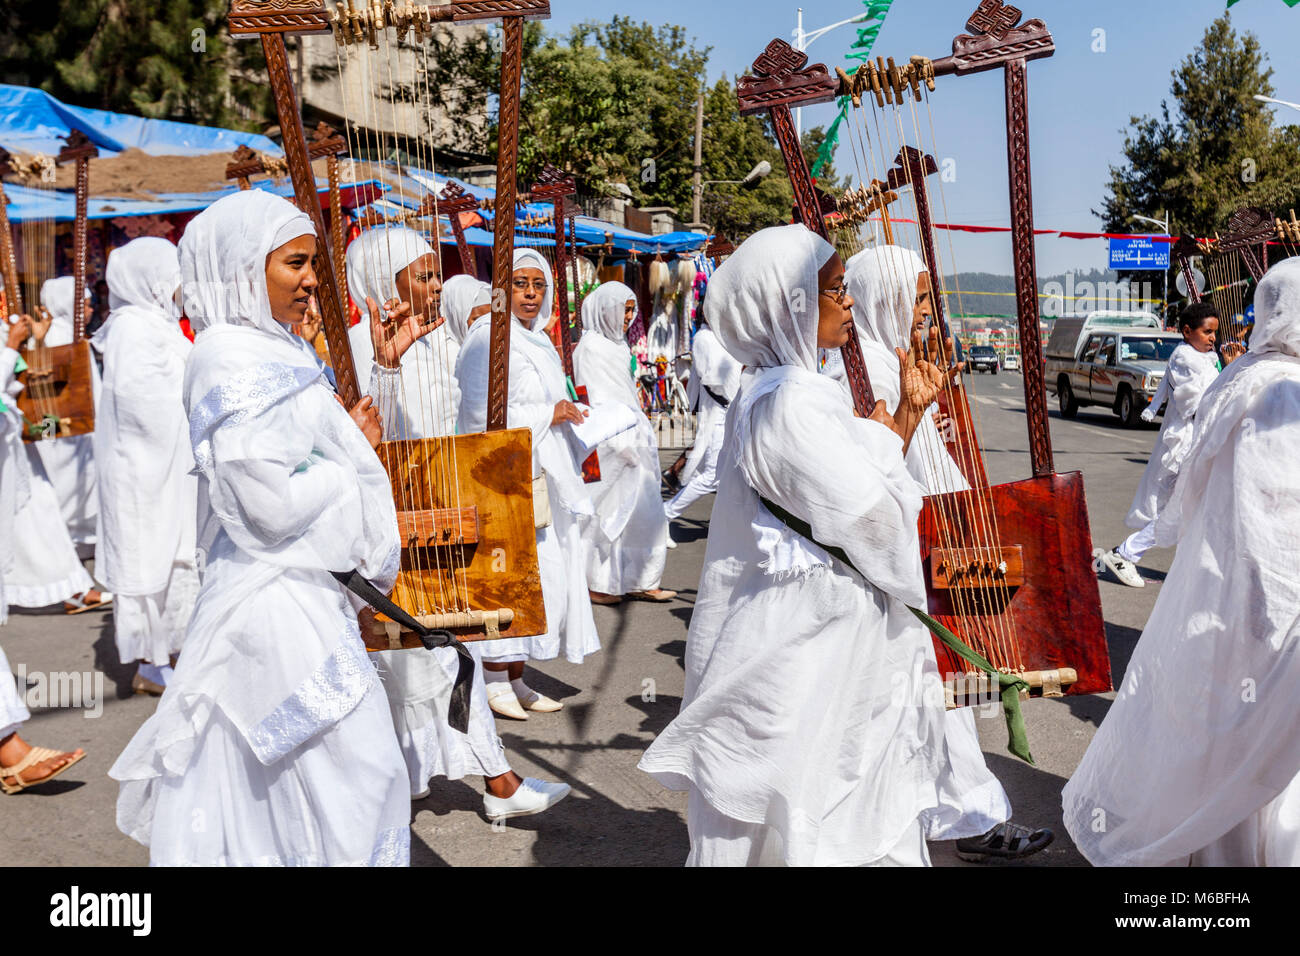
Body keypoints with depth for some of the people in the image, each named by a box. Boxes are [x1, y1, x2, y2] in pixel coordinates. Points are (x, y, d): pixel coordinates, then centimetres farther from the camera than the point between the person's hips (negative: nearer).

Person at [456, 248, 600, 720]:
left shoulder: (538, 341, 18)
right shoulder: (487, 338, -9)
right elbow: (483, 414, -18)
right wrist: (548, 414, -14)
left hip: (541, 476, 9)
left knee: (538, 571, 8)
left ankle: (515, 679, 16)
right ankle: (495, 681, 2)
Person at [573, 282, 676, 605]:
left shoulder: (616, 344, 15)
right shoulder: (592, 348, -13)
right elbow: (597, 402, -18)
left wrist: (639, 438, 16)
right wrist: (624, 444, -19)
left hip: (627, 442, 9)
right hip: (606, 446, -9)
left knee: (638, 512, 9)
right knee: (606, 513, -2)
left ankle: (638, 583, 15)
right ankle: (595, 584, 8)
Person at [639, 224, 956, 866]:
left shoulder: (772, 391, 11)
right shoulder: (793, 404, -22)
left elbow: (848, 494, 13)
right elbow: (874, 517, -22)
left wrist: (910, 413, 11)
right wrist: (883, 437, -4)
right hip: (808, 648, -10)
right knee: (808, 818, 3)